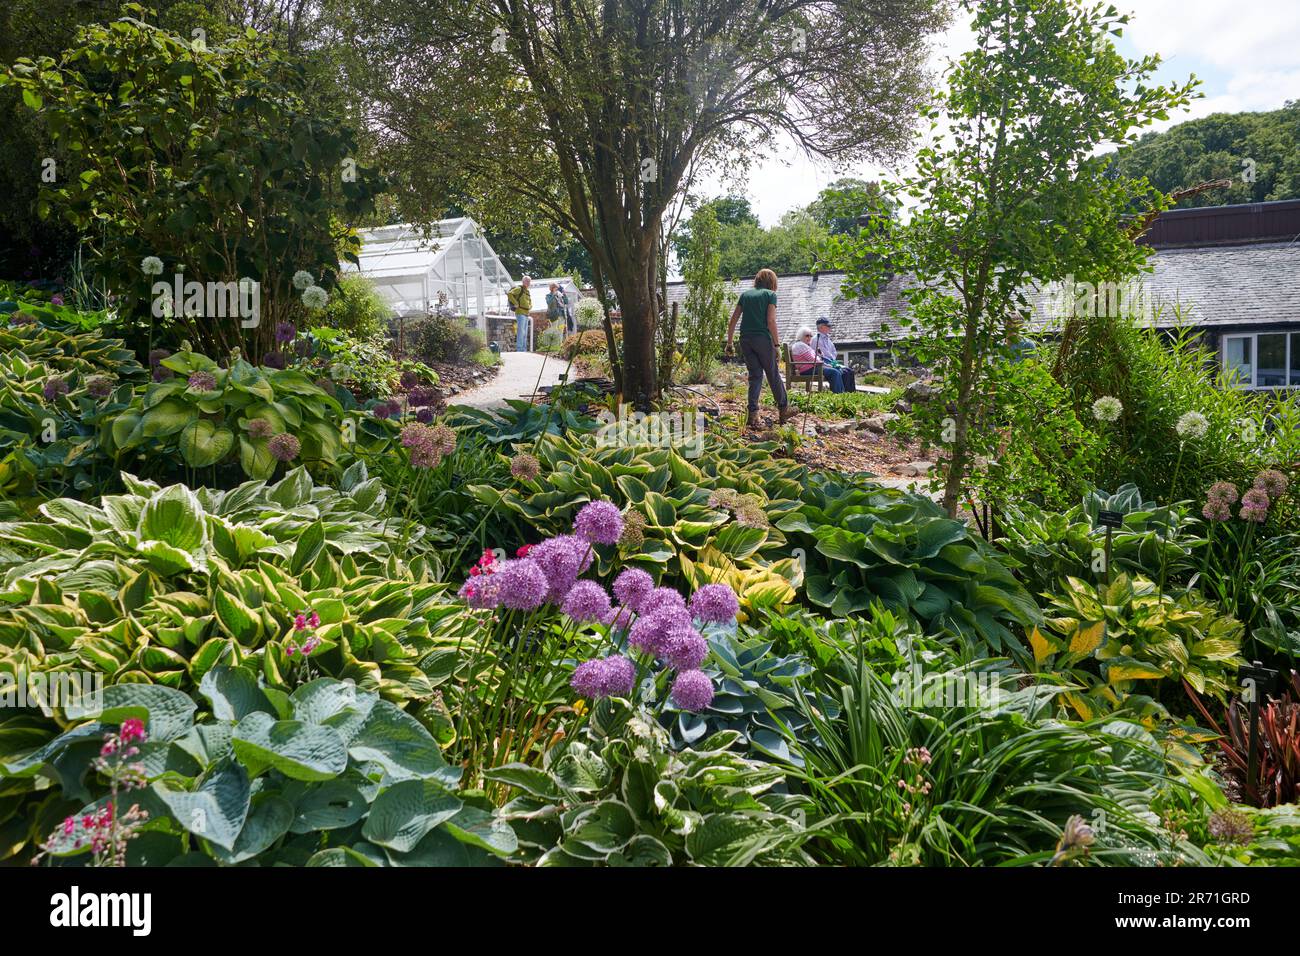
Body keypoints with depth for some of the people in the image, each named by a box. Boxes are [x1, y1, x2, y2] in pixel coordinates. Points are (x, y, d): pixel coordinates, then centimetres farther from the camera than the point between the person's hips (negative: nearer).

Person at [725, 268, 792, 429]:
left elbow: (733, 320, 10)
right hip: (763, 338, -4)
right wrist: (776, 345, -6)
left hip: (745, 340, 4)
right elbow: (771, 321, -10)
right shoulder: (770, 295, 1)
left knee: (755, 375, 9)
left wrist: (729, 343, 14)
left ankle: (752, 414, 1)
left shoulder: (745, 294, 14)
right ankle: (783, 409, 21)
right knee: (773, 374, 9)